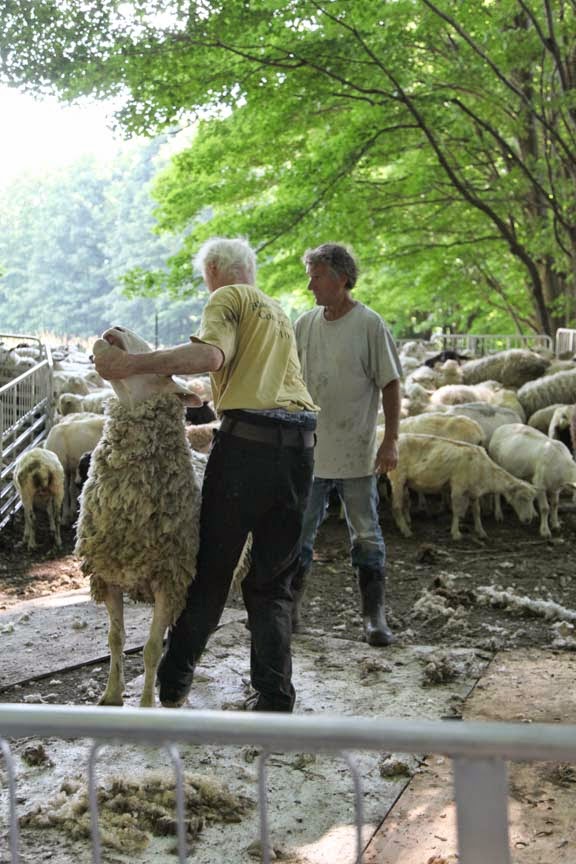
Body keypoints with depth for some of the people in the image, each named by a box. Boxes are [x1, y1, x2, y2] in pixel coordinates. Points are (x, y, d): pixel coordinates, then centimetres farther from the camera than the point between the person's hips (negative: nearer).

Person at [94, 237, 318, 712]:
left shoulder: (227, 298, 3)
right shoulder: (278, 312, 27)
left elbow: (210, 355, -17)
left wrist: (133, 363, -15)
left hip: (248, 442, -6)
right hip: (300, 446, 6)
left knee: (211, 567, 5)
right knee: (274, 579, 11)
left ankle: (173, 684, 18)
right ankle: (274, 699, 6)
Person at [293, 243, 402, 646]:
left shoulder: (370, 325, -8)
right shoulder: (304, 324, 5)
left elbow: (390, 385, -6)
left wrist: (391, 440, -10)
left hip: (356, 454, -4)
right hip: (308, 451, 4)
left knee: (366, 535, 6)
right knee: (298, 533, 9)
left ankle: (375, 615, 16)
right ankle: (291, 607, 21)